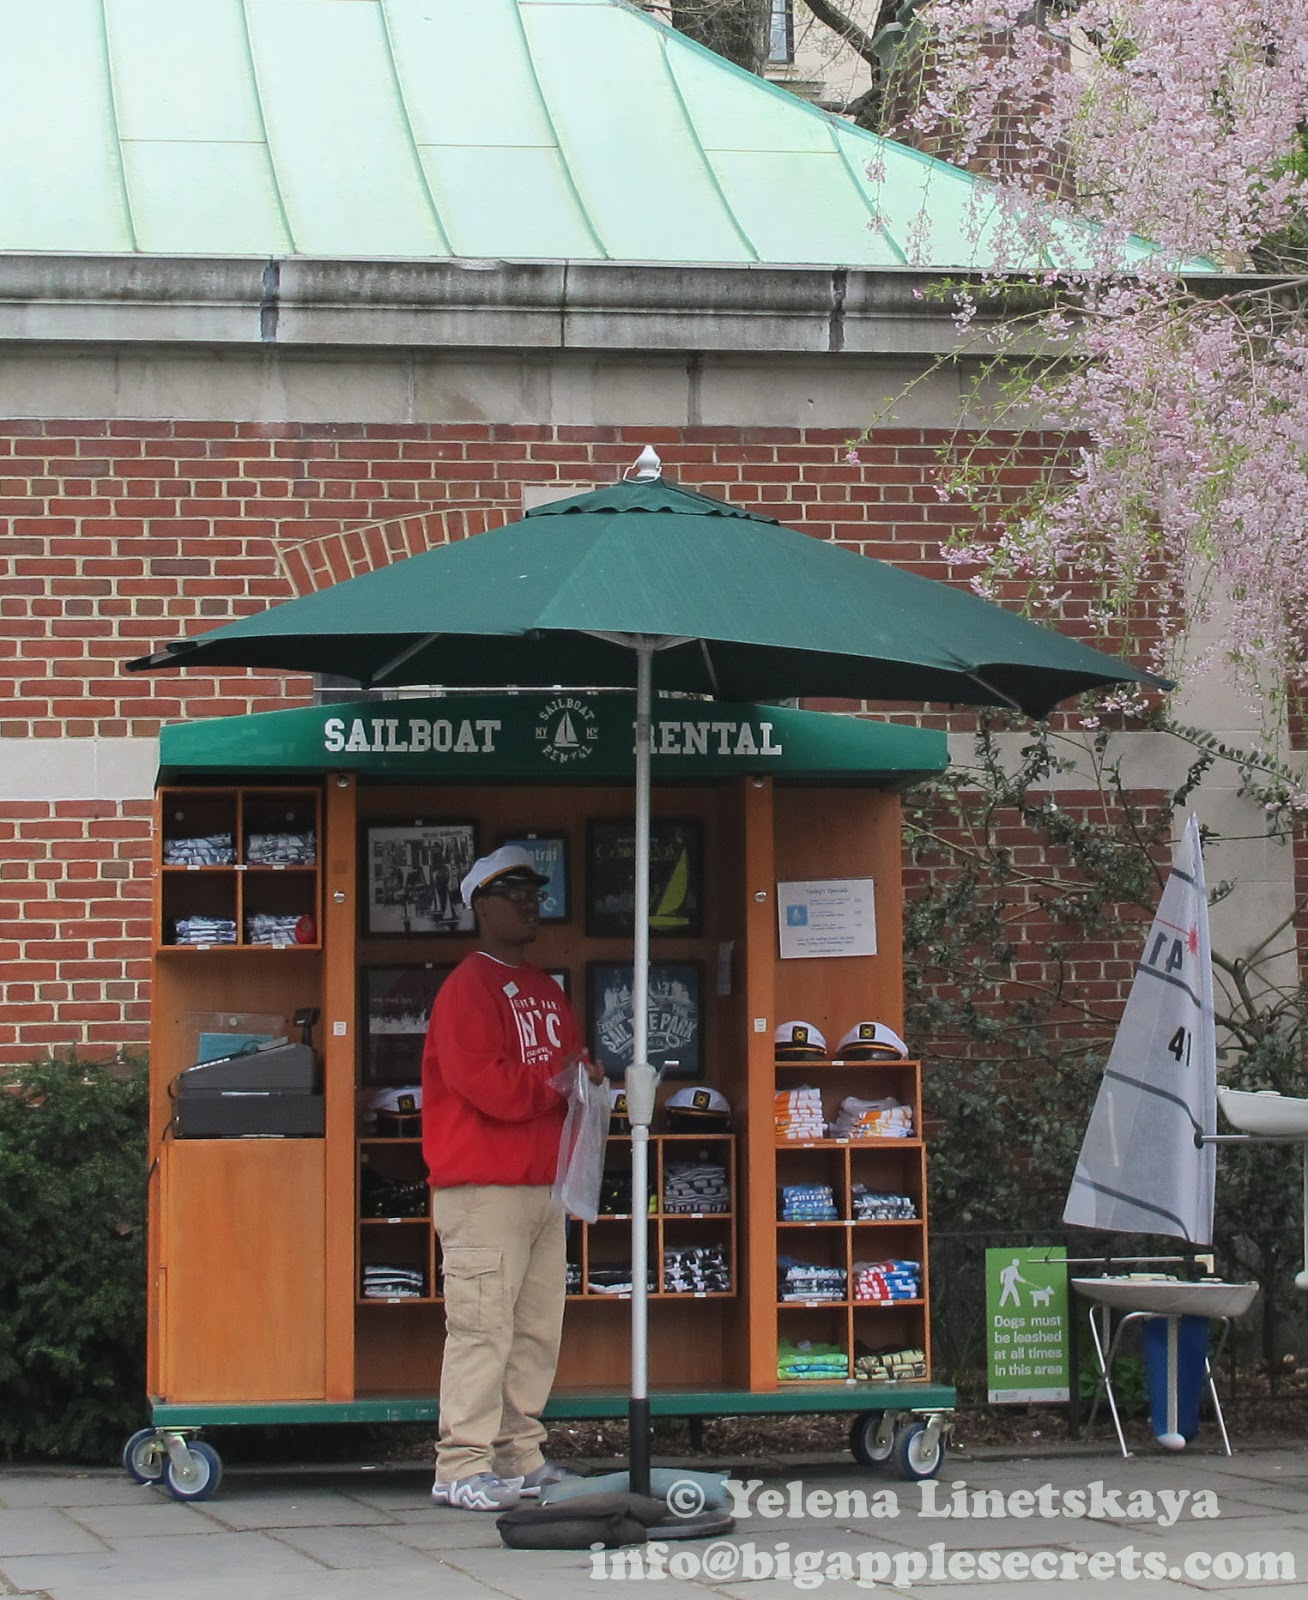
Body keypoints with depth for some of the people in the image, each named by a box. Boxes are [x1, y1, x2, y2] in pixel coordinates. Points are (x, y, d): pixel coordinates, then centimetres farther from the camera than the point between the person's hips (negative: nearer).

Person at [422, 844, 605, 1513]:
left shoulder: (546, 990, 21)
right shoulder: (468, 987, -8)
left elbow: (571, 1056, 24)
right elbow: (478, 1079, -19)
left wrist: (586, 1076, 1)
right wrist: (552, 1089, -11)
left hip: (544, 1183, 9)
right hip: (483, 1188, -9)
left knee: (537, 1329, 11)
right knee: (482, 1327, -11)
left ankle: (522, 1457, 17)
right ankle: (463, 1467, -9)